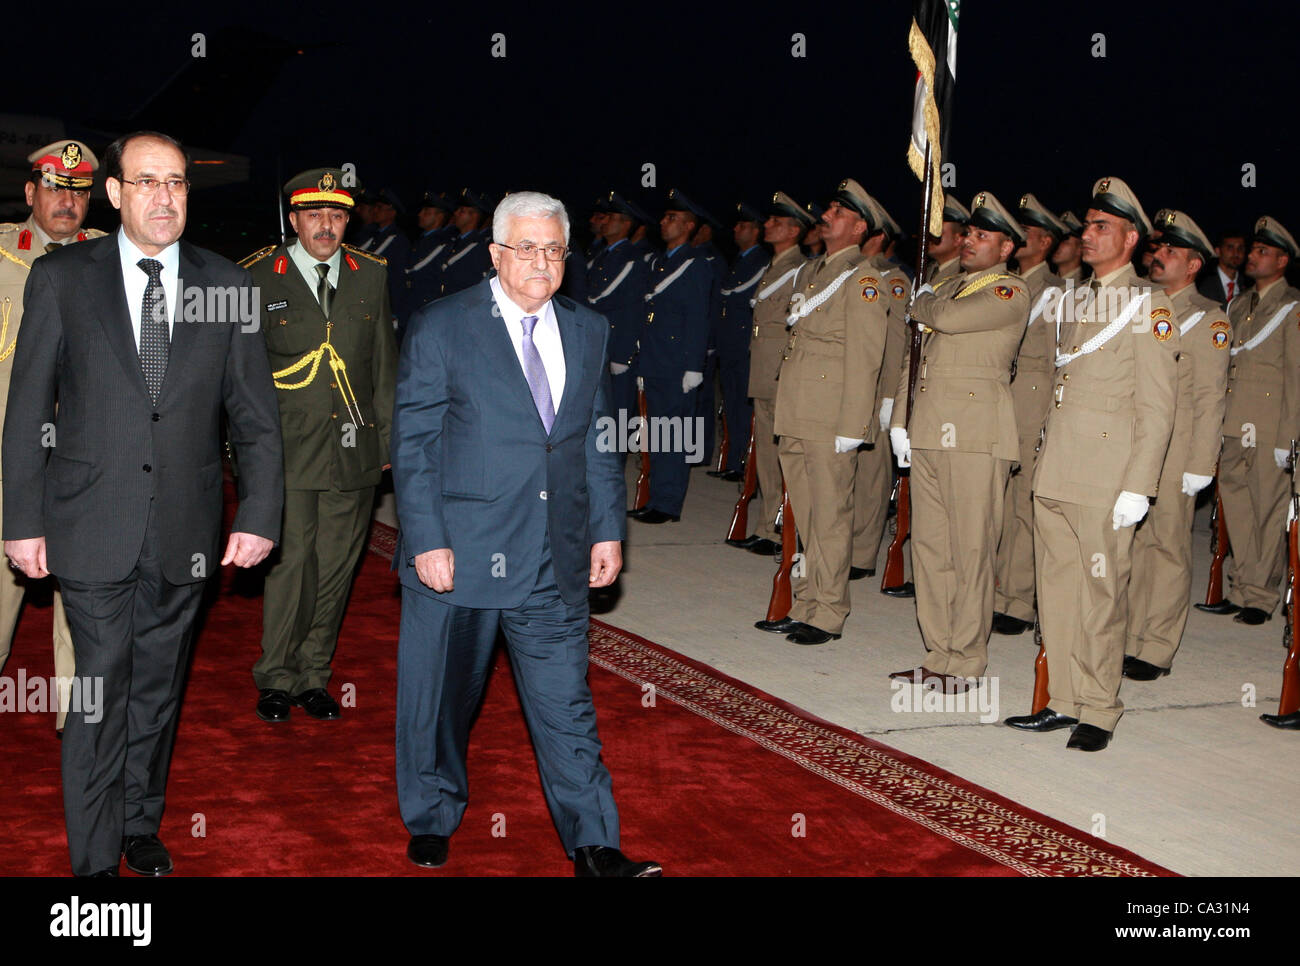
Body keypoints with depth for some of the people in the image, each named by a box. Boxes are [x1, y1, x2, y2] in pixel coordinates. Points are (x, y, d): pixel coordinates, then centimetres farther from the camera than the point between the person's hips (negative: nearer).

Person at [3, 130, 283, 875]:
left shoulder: (228, 286, 3)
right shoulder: (62, 279, 0)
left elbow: (257, 415, 5)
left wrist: (261, 514, -2)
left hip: (185, 532, 2)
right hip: (94, 529, -2)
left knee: (159, 689, 13)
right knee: (100, 693, 0)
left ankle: (142, 826, 32)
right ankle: (95, 858, 13)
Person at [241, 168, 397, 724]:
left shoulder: (371, 276, 10)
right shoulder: (258, 278, 0)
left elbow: (385, 364, 14)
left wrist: (389, 437, 11)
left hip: (354, 449, 3)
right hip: (287, 448, -3)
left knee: (335, 567, 7)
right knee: (290, 563, -4)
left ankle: (313, 677, 21)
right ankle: (276, 679, 12)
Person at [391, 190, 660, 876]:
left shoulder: (588, 332, 11)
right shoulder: (440, 328, -4)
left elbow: (599, 441, 15)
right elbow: (412, 446, -6)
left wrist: (607, 529, 8)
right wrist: (427, 540, -13)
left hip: (557, 561, 3)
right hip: (457, 551, -3)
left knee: (566, 704, 4)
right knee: (440, 697, 11)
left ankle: (594, 846, 11)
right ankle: (431, 822, 32)